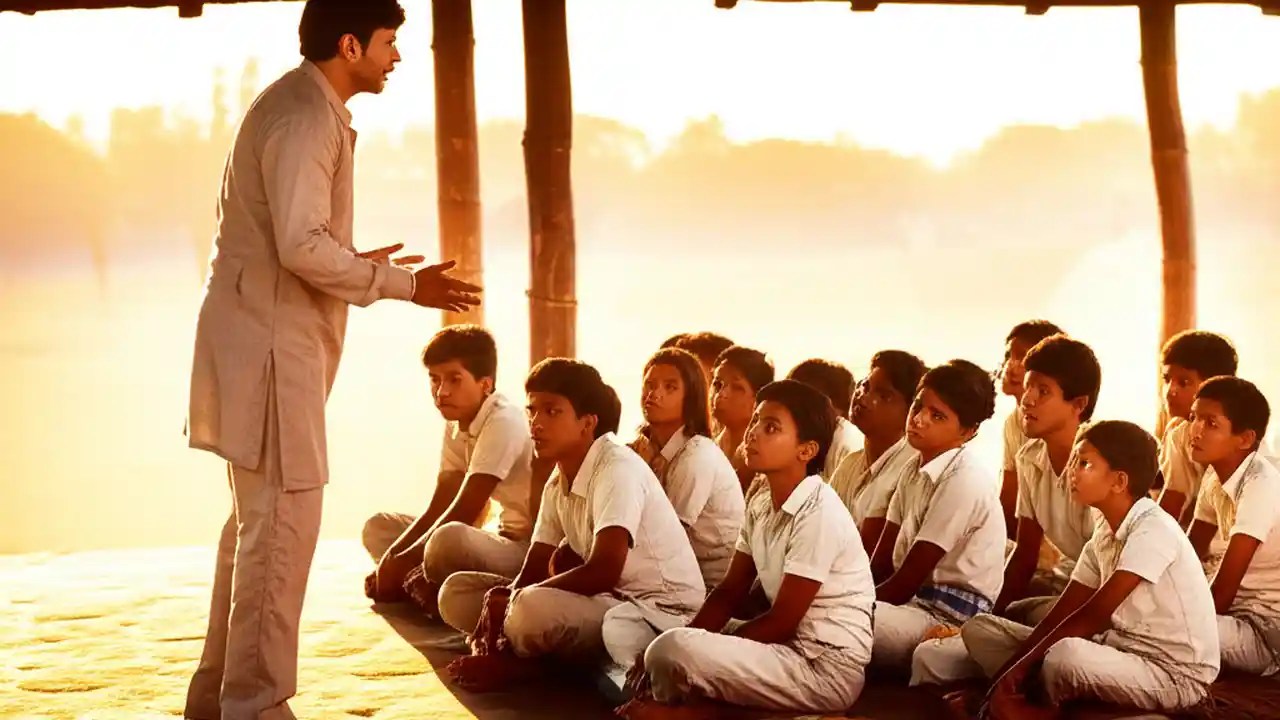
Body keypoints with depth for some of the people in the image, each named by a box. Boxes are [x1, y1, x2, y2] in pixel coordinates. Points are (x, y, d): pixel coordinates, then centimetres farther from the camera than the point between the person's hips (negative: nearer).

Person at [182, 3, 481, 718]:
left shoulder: (304, 108, 15)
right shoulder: (305, 118, -16)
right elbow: (302, 245, -24)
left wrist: (354, 263, 19)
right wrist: (405, 283, -17)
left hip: (273, 341, 11)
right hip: (273, 345, -11)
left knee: (259, 520, 17)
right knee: (282, 524, -7)